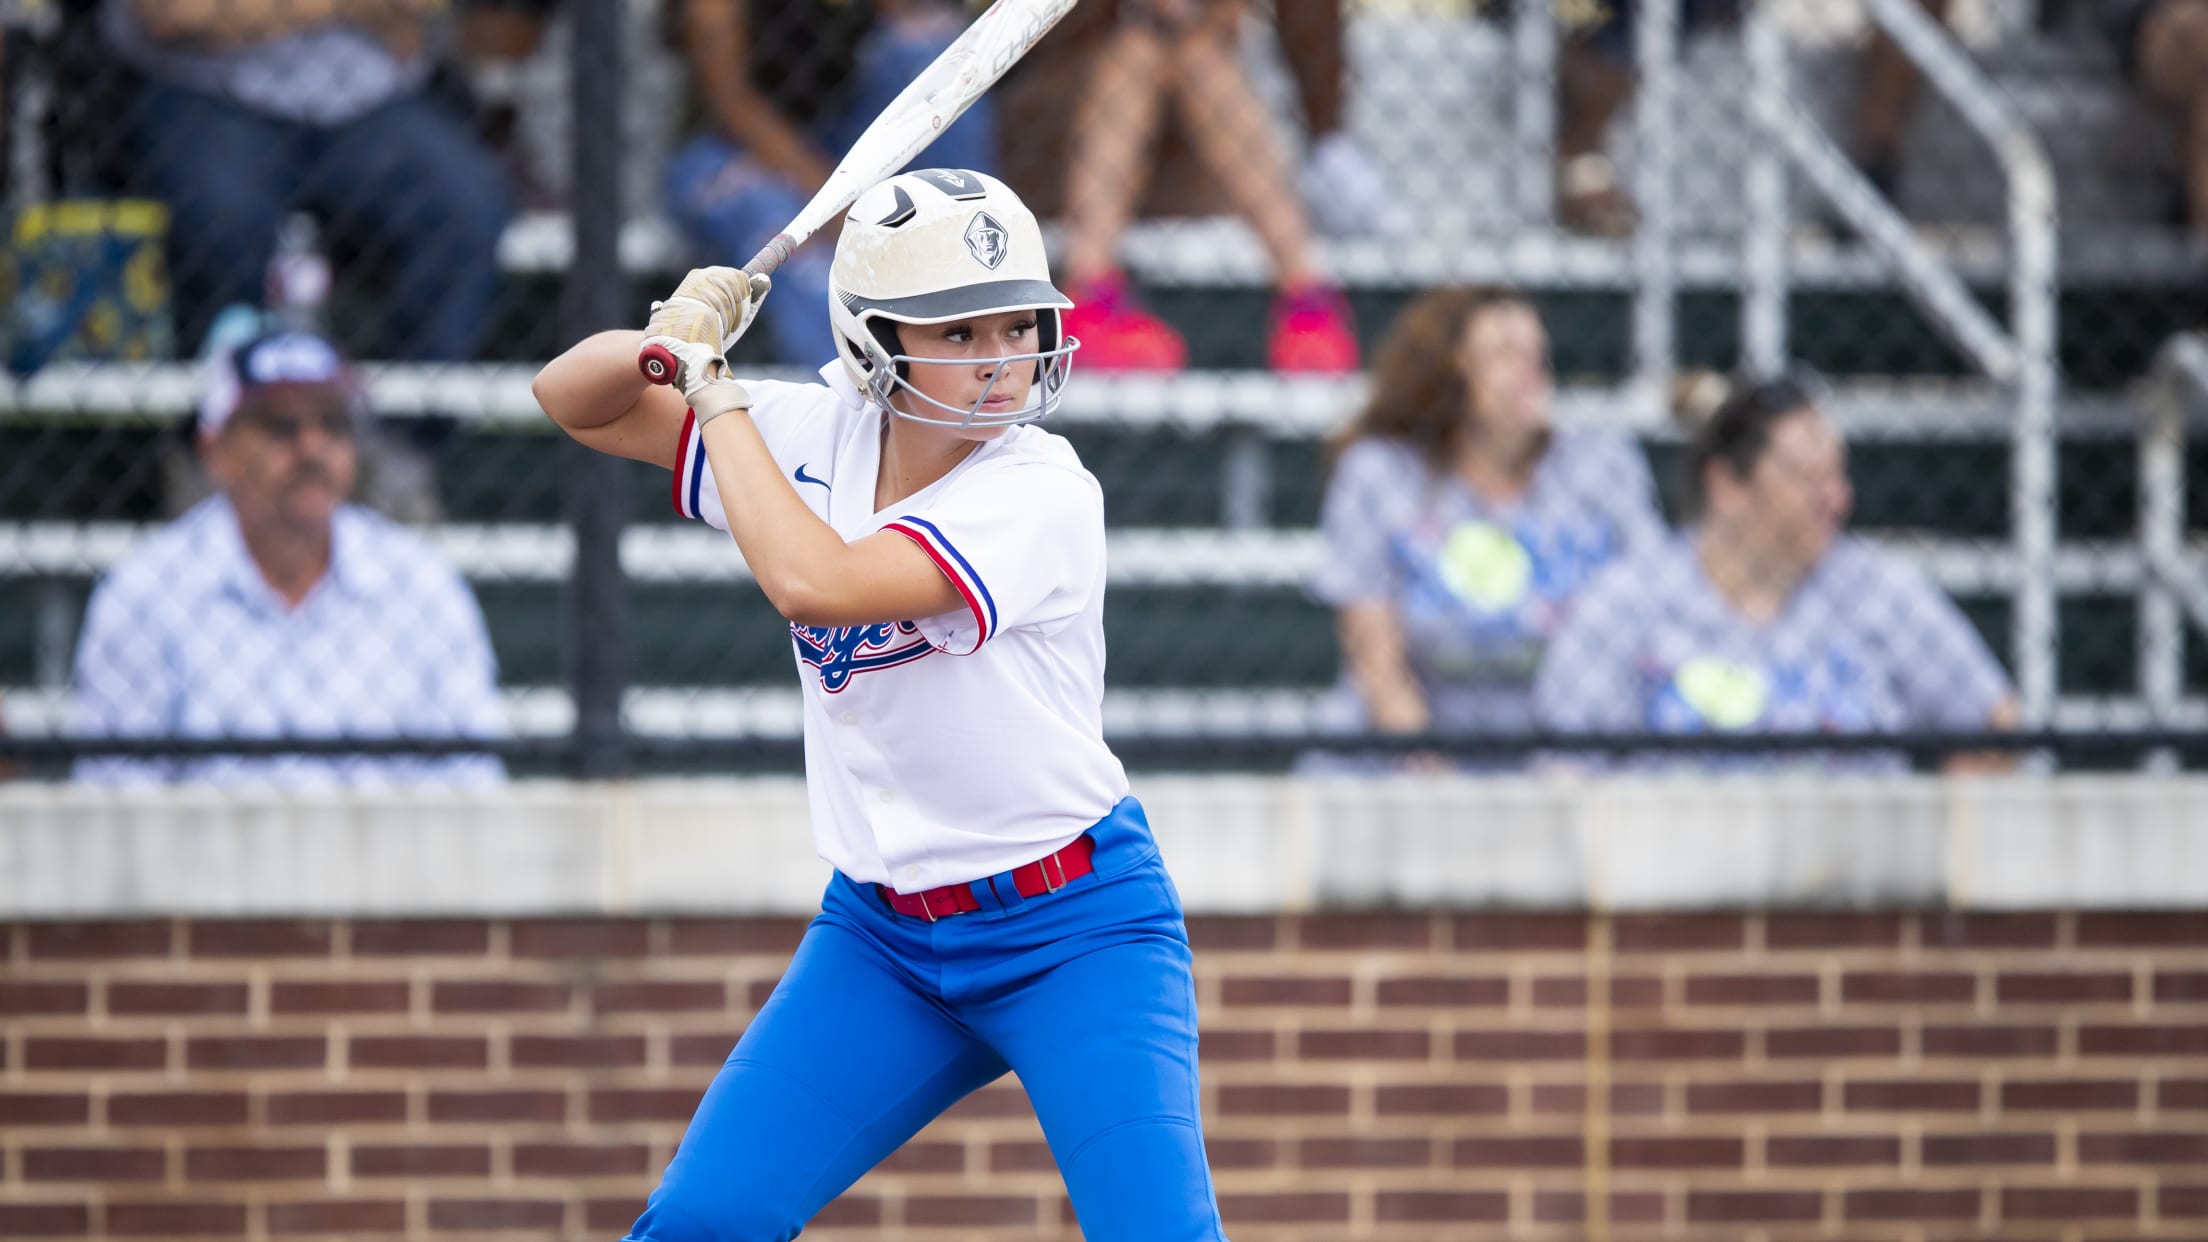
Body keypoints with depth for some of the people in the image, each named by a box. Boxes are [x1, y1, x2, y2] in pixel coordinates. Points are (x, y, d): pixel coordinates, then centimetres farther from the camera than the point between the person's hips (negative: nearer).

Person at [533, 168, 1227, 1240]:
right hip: (881, 937, 5)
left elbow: (813, 582, -33)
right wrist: (664, 345, -18)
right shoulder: (816, 437, -3)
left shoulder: (1044, 497, -22)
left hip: (1075, 937, -5)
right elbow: (575, 401, 4)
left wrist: (715, 388, -22)